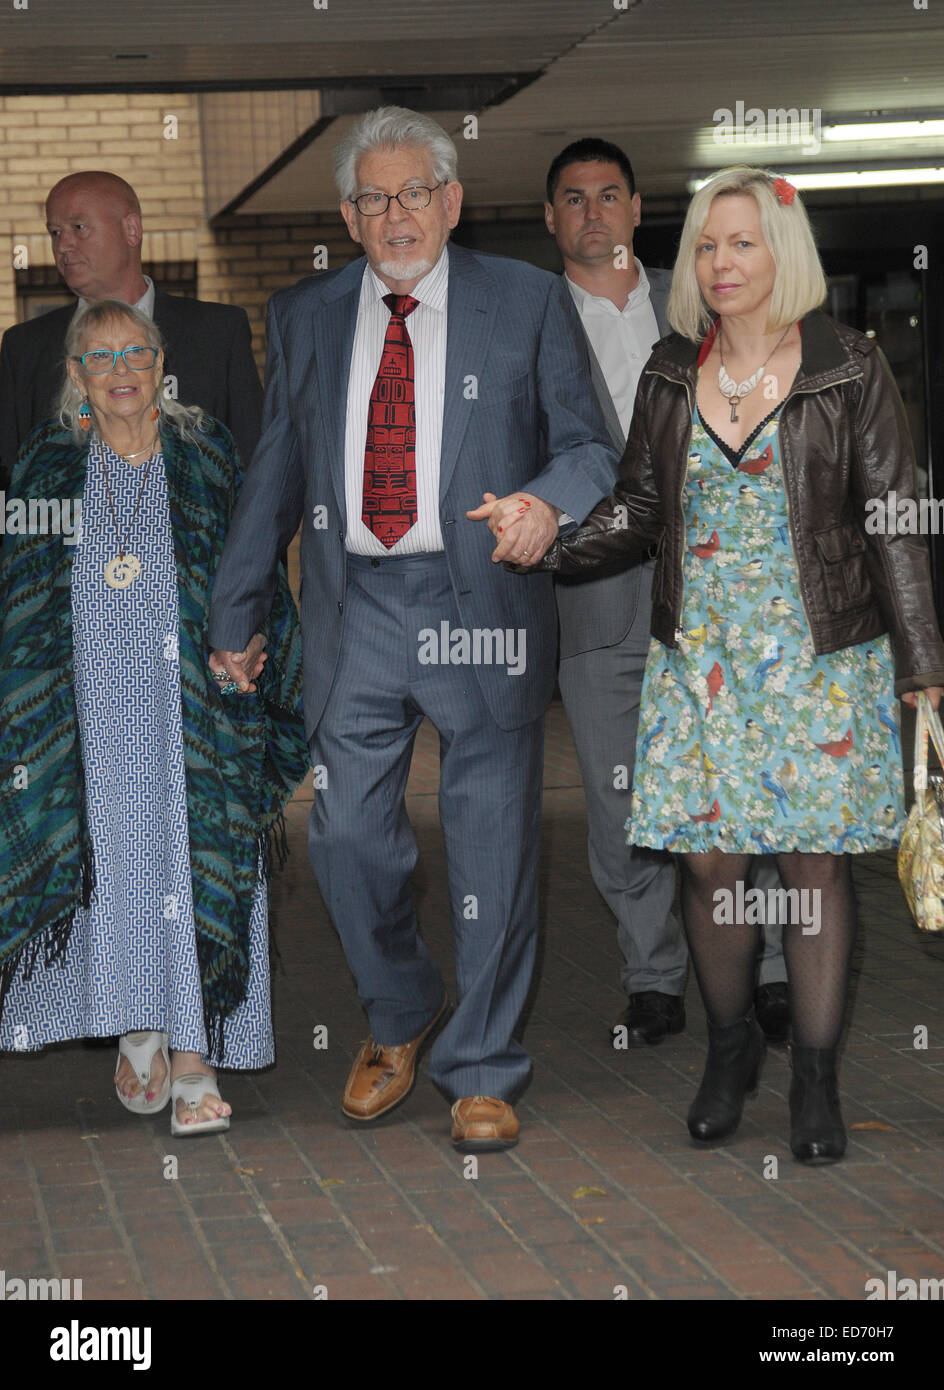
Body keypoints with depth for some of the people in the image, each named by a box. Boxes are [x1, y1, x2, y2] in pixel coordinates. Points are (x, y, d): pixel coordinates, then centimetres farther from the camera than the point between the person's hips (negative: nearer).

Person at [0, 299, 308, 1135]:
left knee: (196, 859, -7)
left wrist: (252, 636, -9)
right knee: (111, 854, 1)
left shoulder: (208, 454, 5)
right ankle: (138, 1032, 16)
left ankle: (192, 1053, -4)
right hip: (88, 703, 1)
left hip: (193, 698, -1)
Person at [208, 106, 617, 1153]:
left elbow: (587, 444, 3)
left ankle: (480, 1071, 17)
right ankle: (398, 1021, 29)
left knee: (492, 850, 1)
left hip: (481, 604, -2)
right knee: (346, 836, 2)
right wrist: (234, 615, 17)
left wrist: (547, 499, -20)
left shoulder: (527, 303, 4)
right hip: (355, 611, 2)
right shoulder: (302, 318, 12)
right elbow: (273, 476, 17)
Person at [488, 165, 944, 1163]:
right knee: (707, 857, 1)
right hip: (700, 656, 3)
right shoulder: (671, 375, 7)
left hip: (820, 657, -3)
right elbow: (639, 505, 10)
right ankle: (730, 1050, 23)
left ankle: (815, 1080, 11)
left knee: (814, 857, -1)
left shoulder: (850, 371, -3)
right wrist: (548, 546, -8)